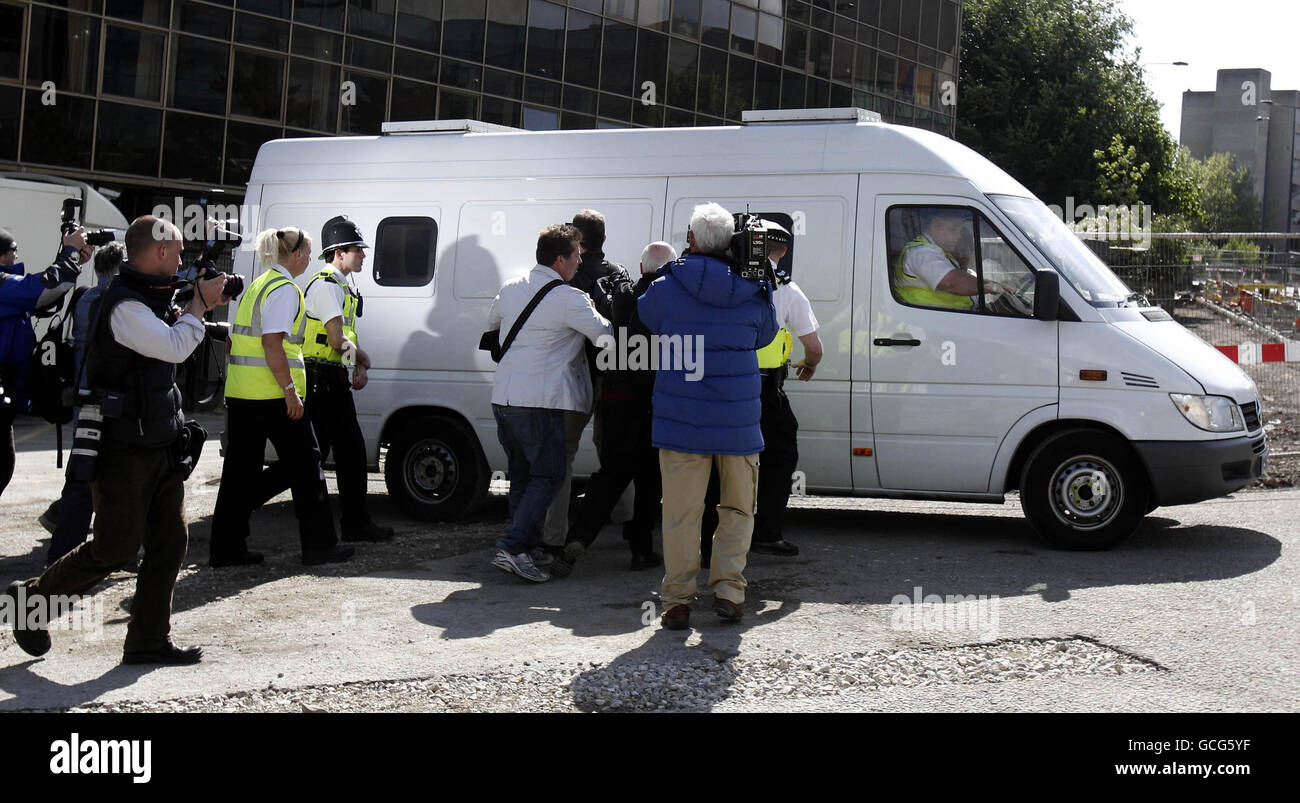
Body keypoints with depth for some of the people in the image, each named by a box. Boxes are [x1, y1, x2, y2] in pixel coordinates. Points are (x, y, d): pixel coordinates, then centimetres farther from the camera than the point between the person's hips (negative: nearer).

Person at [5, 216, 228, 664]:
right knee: (114, 549, -1)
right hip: (124, 451, -9)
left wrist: (199, 305, 15)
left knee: (169, 543, 6)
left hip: (161, 445, 9)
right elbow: (173, 347, -26)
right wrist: (199, 306, -12)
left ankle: (148, 642, 12)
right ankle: (30, 599, 19)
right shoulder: (123, 305, -18)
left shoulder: (148, 298, 13)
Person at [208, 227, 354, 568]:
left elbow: (234, 340, 22)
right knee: (305, 465, 2)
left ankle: (226, 548, 10)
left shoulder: (255, 286, 18)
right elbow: (272, 342, -19)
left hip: (239, 392, 9)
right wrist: (290, 389, -20)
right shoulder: (284, 288, -10)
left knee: (241, 469, 10)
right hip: (273, 395, -9)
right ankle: (318, 544, 7)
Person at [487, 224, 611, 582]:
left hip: (502, 396, 8)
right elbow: (607, 334, -10)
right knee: (548, 476, -3)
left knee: (522, 475, 16)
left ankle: (525, 545, 19)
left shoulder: (511, 288, 12)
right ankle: (512, 547, -13)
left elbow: (491, 324, 30)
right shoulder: (568, 298, -12)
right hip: (537, 400, -8)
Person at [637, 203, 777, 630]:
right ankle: (728, 590, 6)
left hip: (681, 418, -1)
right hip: (738, 419, 1)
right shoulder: (753, 291, 0)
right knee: (737, 507, 15)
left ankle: (677, 600, 5)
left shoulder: (665, 289, -5)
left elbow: (645, 320, 16)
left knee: (681, 512, 4)